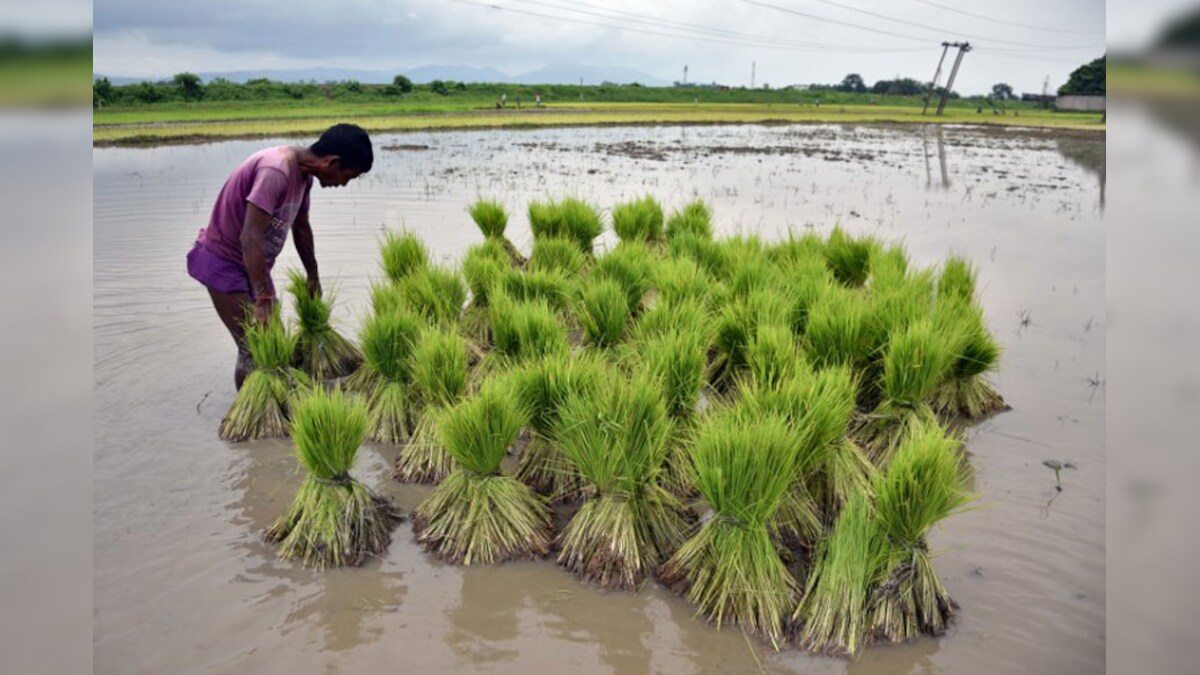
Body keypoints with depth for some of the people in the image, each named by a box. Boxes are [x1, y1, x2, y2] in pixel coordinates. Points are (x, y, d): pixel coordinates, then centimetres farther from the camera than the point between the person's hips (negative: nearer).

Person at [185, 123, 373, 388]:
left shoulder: (303, 173, 0)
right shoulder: (276, 171, -30)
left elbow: (301, 227, 15)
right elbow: (251, 237, -34)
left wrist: (313, 277, 25)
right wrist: (262, 300, -35)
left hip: (252, 263, 9)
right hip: (224, 262, -9)